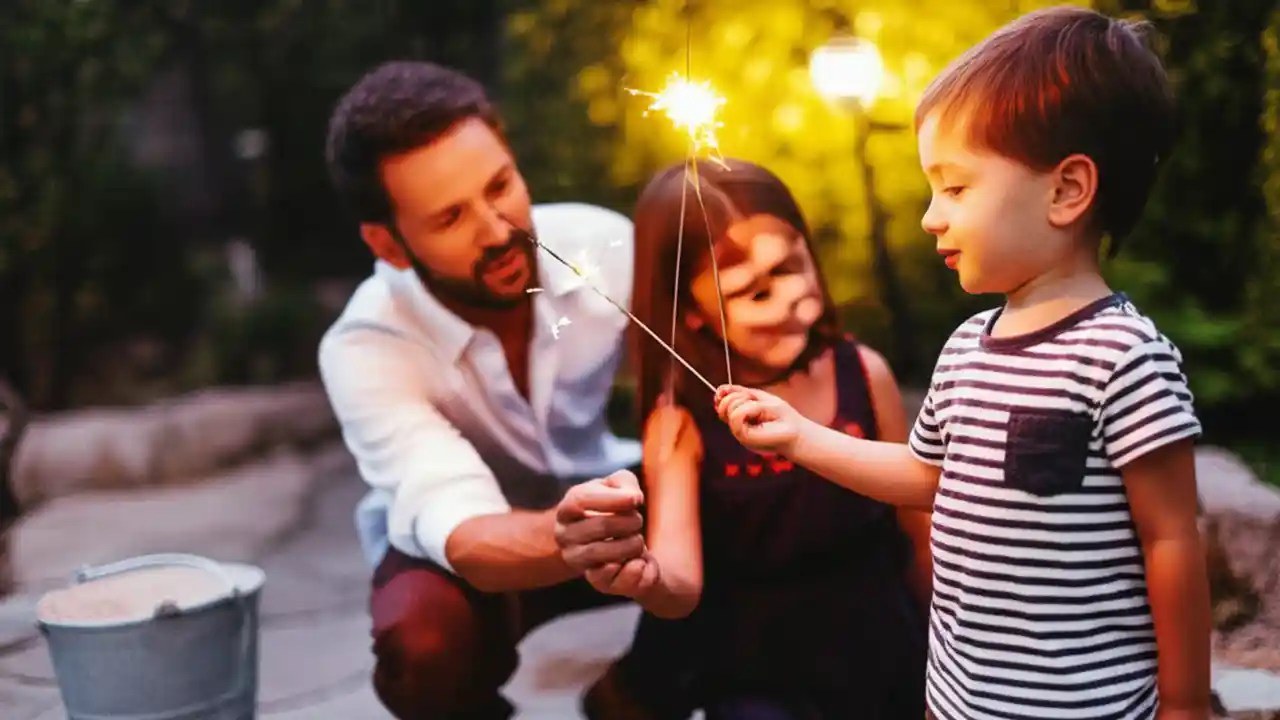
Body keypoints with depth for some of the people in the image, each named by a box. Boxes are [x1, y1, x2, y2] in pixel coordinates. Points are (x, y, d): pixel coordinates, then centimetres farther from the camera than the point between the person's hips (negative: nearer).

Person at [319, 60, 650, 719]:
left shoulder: (602, 242, -22)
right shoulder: (365, 349, -29)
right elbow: (460, 532, -41)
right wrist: (563, 537, -63)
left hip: (597, 497, 3)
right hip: (458, 541, -3)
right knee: (421, 636, -37)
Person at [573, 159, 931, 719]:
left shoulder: (863, 373, -9)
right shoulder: (681, 423, -15)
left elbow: (919, 518, 2)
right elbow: (683, 586, -25)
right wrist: (644, 577, -47)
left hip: (885, 650, 3)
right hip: (758, 673, -2)